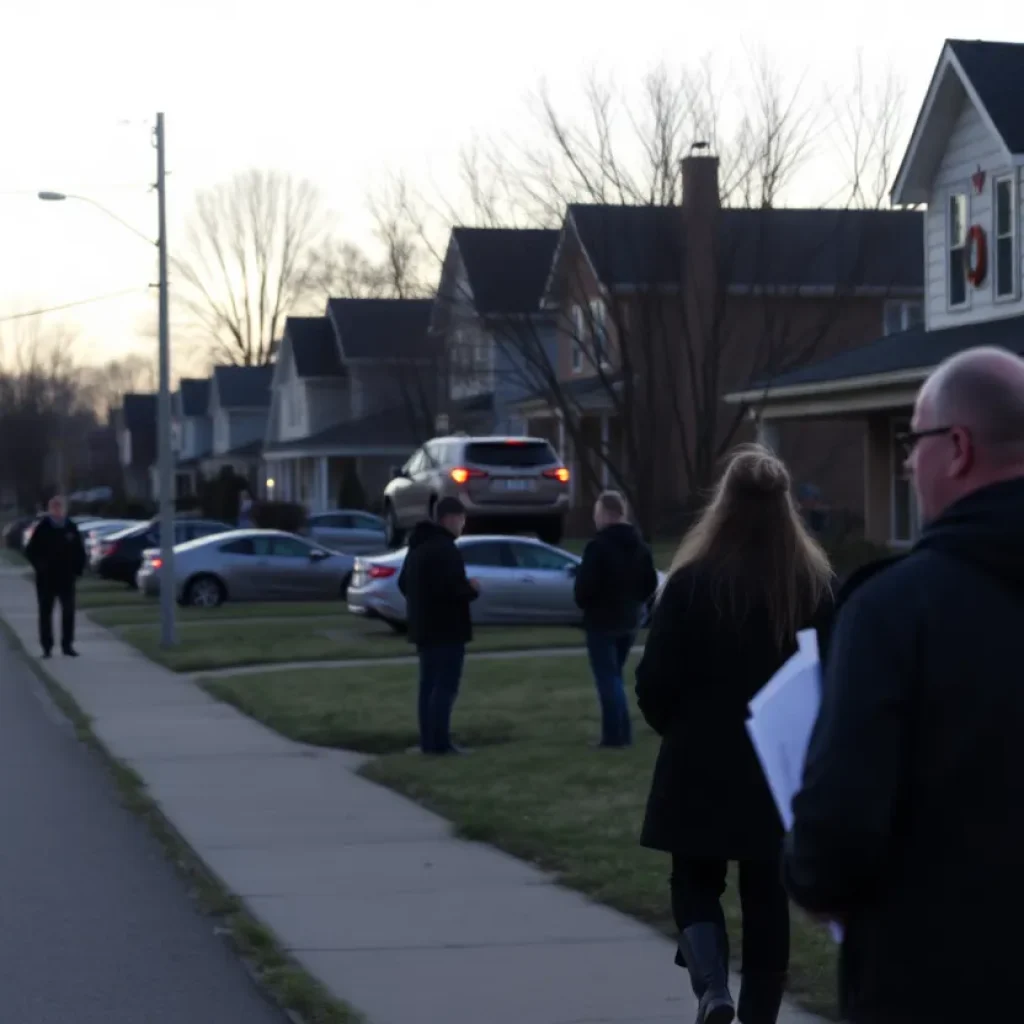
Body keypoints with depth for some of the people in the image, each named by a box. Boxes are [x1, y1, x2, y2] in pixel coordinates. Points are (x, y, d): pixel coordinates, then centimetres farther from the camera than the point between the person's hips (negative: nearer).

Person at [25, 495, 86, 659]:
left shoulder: (71, 528, 2)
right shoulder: (42, 529, -4)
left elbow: (79, 551, 9)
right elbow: (31, 551, 0)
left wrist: (78, 569, 0)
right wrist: (40, 566, -12)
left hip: (66, 577, 2)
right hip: (46, 578, -2)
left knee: (68, 611, 2)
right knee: (45, 612, 3)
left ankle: (67, 645, 10)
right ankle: (47, 647, 8)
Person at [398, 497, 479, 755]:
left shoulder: (418, 546, 15)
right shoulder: (445, 549, -18)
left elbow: (404, 584, 21)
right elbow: (453, 588, -26)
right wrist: (471, 589, -7)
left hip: (424, 627, 10)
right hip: (446, 629, -10)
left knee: (429, 684, 12)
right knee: (446, 685, -8)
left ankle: (428, 740, 13)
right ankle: (439, 742, -10)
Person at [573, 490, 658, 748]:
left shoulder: (598, 546, -18)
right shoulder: (639, 545, 9)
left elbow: (585, 585, -19)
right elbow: (651, 583, 12)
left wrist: (584, 604, 1)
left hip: (602, 620, -8)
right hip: (629, 620, 8)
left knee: (607, 678, -4)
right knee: (615, 676, 17)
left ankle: (614, 734, -7)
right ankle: (622, 732, 15)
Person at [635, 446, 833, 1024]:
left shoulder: (693, 581, -13)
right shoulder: (816, 583, -4)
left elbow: (655, 683, -11)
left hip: (702, 765, -2)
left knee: (696, 882, 12)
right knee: (767, 892, 13)